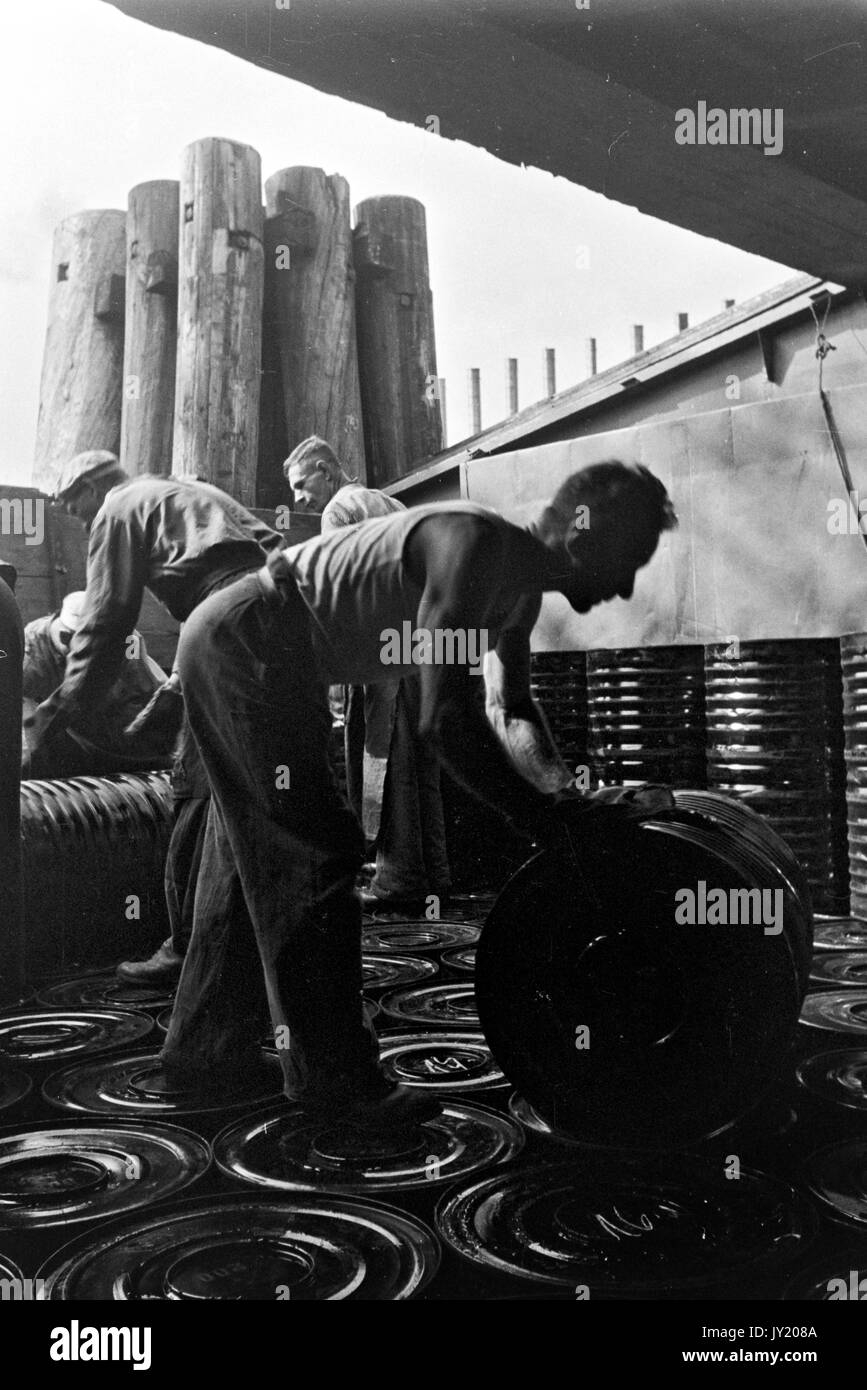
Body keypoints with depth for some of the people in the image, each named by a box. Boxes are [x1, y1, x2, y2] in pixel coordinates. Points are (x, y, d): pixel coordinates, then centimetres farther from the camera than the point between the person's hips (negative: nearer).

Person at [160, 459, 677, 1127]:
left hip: (236, 647, 10)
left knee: (257, 852, 16)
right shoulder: (474, 544, -25)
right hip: (245, 644, -10)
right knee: (314, 850, -7)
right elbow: (445, 716, -32)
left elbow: (512, 708, 17)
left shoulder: (519, 587, 5)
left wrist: (566, 794, 4)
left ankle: (204, 1045, 29)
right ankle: (333, 1074, 4)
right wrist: (547, 821, -26)